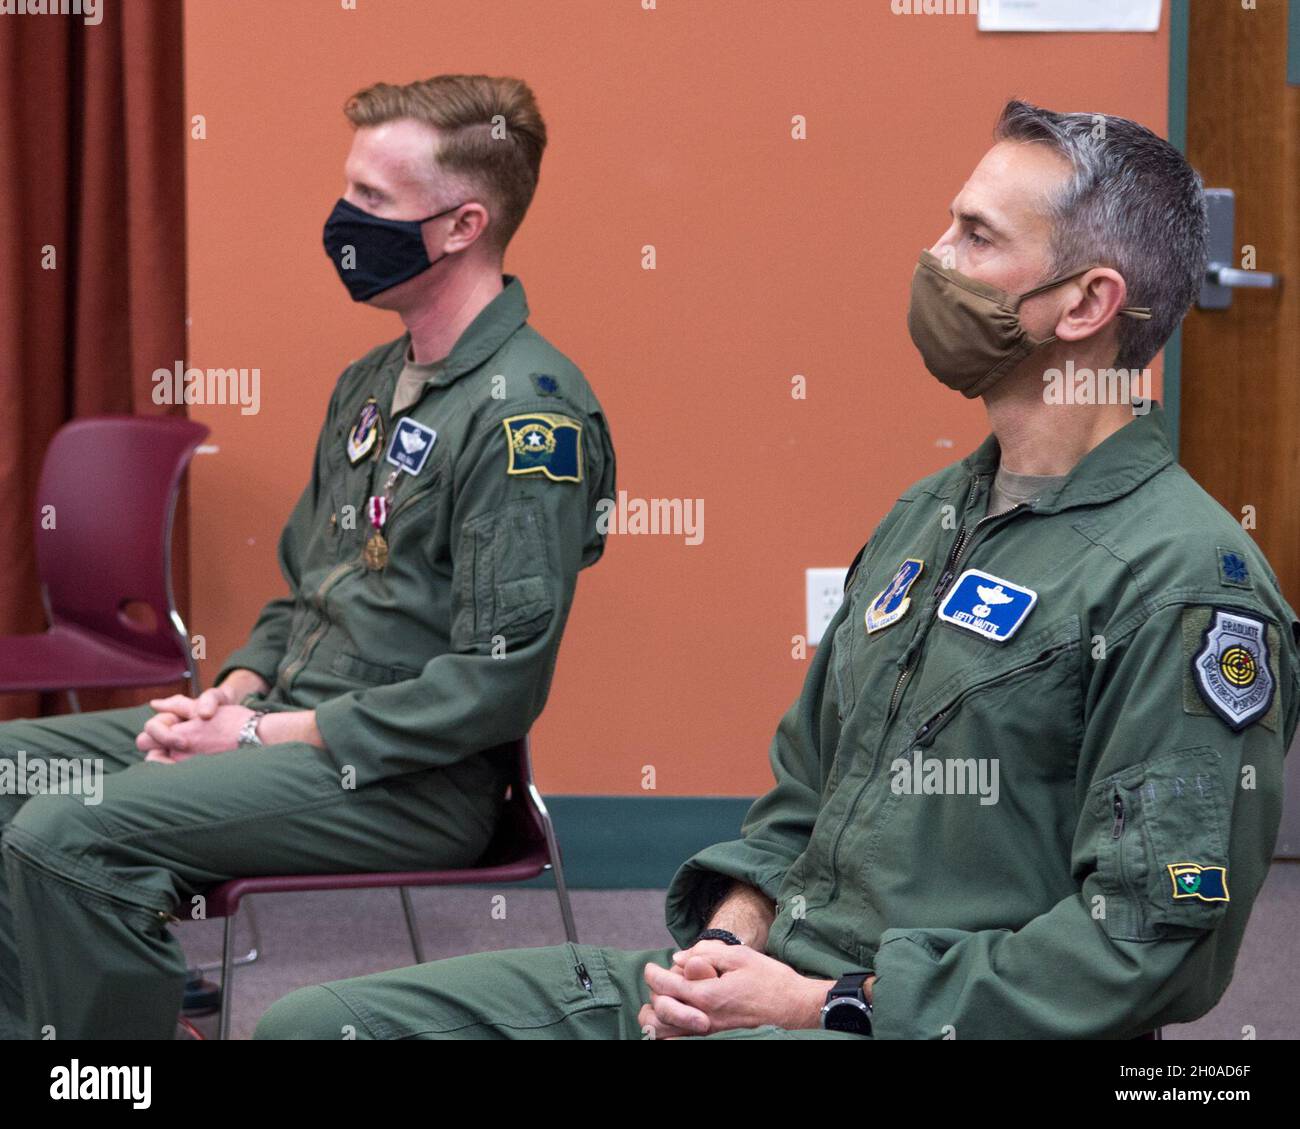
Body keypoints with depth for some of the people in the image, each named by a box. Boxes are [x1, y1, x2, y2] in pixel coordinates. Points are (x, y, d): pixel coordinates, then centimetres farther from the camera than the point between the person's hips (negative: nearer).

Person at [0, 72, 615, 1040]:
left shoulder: (527, 410, -16)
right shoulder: (373, 382, 15)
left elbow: (495, 688, -21)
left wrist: (266, 734, -16)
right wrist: (233, 696, 3)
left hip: (413, 780, -10)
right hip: (291, 721, 10)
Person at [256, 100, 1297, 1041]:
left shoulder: (1189, 580, -10)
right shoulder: (926, 517, 18)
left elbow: (1155, 937, -16)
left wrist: (833, 1003, -16)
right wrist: (731, 937, 3)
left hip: (934, 1023, -8)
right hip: (766, 983, 9)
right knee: (315, 1024, -1)